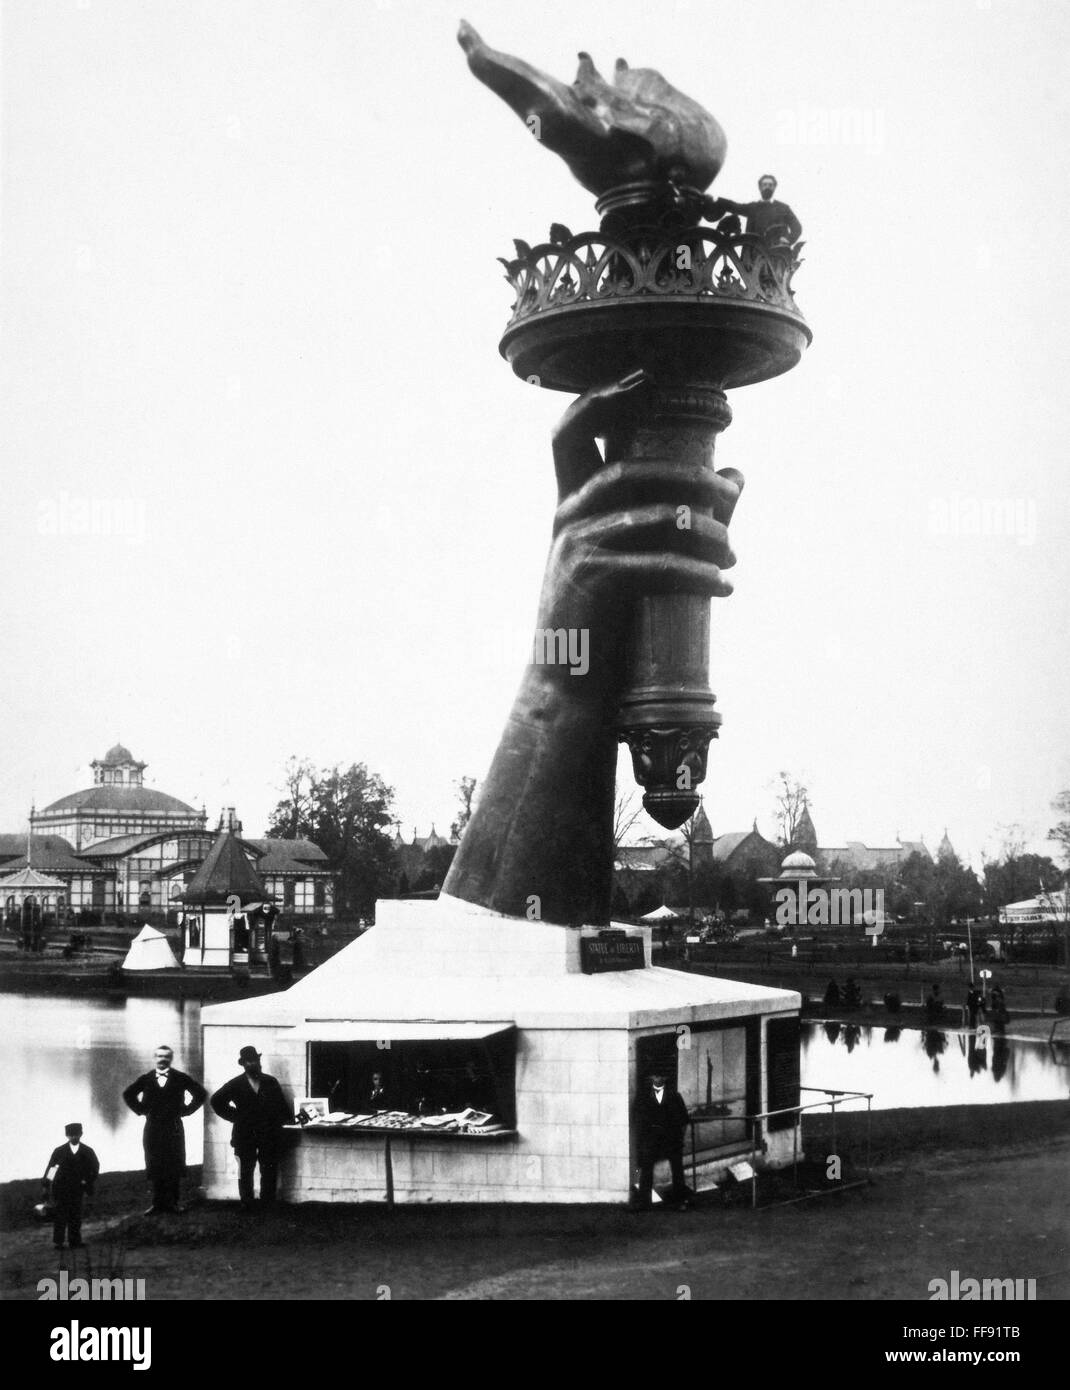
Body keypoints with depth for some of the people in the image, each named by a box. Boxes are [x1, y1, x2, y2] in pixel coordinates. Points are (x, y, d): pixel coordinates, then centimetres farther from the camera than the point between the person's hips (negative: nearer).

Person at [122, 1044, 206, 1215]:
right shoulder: (146, 1079, 7)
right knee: (154, 1167, 0)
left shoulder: (180, 1078, 2)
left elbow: (201, 1093, 6)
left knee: (174, 1167, -3)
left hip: (173, 1128, -1)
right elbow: (128, 1094, 19)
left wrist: (186, 1110, 1)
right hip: (152, 1128, 1)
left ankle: (172, 1202, 4)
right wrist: (141, 1110, 9)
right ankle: (157, 1203, 6)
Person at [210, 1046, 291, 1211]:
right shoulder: (236, 1084, 2)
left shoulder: (271, 1082, 7)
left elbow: (282, 1107, 11)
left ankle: (267, 1204, 8)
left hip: (269, 1136, 1)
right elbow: (216, 1101, 7)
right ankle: (246, 1205, 8)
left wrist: (281, 1120, -2)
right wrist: (233, 1116, 3)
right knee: (245, 1172, 1)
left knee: (269, 1172, 1)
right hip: (245, 1136, -1)